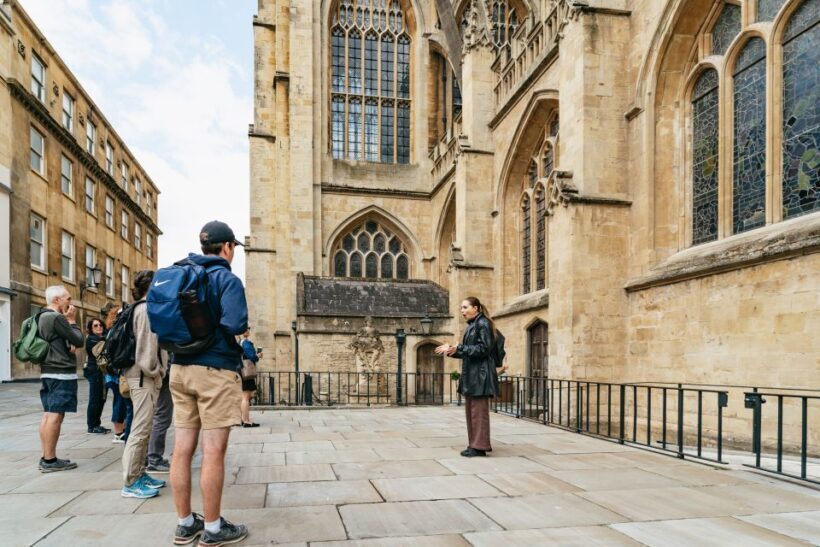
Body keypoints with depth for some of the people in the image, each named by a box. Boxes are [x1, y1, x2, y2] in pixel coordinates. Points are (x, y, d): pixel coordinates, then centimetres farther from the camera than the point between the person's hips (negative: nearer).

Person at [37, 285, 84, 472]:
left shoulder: (42, 317, 15)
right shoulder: (56, 318, -16)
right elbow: (79, 341, -13)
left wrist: (68, 346, 3)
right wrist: (72, 321, -3)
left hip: (48, 372, 10)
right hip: (61, 374, -10)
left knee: (48, 414, 10)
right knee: (55, 415, -8)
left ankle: (46, 458, 14)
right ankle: (50, 460, -6)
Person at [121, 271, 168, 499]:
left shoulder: (140, 308, 17)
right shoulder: (146, 308, -13)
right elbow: (146, 344, -19)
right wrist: (154, 371, -12)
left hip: (144, 376, 10)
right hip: (144, 377, -10)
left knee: (143, 429, 15)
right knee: (140, 429, -8)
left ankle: (139, 474, 23)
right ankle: (130, 483, -3)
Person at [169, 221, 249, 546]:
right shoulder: (227, 279, -9)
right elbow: (235, 325, -21)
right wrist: (242, 329, 0)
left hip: (181, 368, 8)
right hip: (215, 370, -7)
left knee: (182, 450, 10)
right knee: (213, 452, 0)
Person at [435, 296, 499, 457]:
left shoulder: (483, 323, -10)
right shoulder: (472, 325, 18)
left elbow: (484, 348, -18)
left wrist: (458, 348, -19)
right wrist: (450, 350, 9)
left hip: (480, 374, -10)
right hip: (471, 374, 10)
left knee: (478, 411, -5)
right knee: (471, 411, 11)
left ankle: (480, 446, 0)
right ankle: (474, 445, 17)